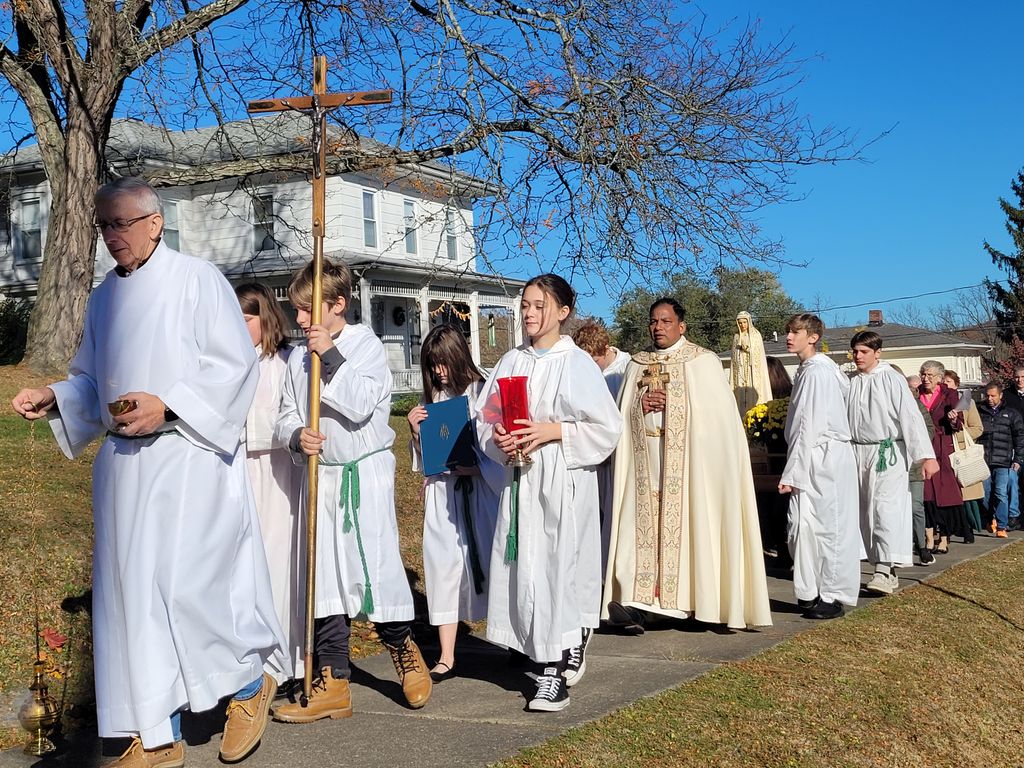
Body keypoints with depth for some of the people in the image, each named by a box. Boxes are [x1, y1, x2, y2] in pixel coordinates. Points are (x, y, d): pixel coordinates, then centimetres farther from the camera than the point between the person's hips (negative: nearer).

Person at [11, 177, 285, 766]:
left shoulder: (197, 280, -5)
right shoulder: (105, 297, 14)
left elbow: (235, 366, -9)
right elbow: (94, 379, 21)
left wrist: (167, 406, -18)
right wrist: (55, 398, 1)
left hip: (189, 458, -6)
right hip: (125, 462, 6)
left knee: (187, 585, -10)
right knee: (135, 592, 6)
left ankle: (251, 682, 18)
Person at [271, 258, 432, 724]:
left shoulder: (367, 345, -6)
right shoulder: (298, 358, 8)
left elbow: (360, 405, -18)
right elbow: (285, 416, 8)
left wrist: (331, 357, -20)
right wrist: (296, 436, -14)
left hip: (366, 471, -5)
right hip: (320, 474, 5)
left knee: (375, 563, -4)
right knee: (323, 574, 5)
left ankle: (402, 646, 26)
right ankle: (333, 682, 14)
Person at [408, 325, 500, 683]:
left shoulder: (483, 392, -7)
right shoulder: (433, 399, 10)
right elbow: (425, 456, 14)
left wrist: (478, 468, -21)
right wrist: (416, 431, -3)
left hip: (478, 490, -5)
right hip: (441, 492, 5)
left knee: (488, 562, 4)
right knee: (443, 566, 4)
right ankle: (446, 657, 9)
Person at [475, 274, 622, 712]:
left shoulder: (577, 363, -3)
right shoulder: (511, 362, 10)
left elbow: (607, 427, -6)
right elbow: (485, 418, 12)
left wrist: (554, 431, -15)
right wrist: (499, 440, -8)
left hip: (563, 481, -4)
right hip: (521, 478, 5)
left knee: (558, 568, -5)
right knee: (523, 569, 5)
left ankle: (554, 672, 5)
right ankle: (567, 653, 23)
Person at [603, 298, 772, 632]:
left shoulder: (703, 362, 3)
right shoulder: (637, 366, 16)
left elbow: (719, 416, -2)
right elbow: (621, 415, 15)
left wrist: (670, 405, -9)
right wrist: (640, 407, -5)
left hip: (688, 465, -3)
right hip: (645, 465, 3)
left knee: (691, 526, -4)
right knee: (645, 528, -5)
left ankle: (699, 598, 4)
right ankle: (638, 604, -9)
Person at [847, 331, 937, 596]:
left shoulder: (891, 379, -6)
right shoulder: (852, 383, 9)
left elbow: (911, 416, -11)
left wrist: (927, 455, -17)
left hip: (888, 452, -6)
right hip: (858, 453, 6)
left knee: (885, 508, -15)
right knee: (868, 512, 7)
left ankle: (884, 571, -18)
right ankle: (888, 572, 15)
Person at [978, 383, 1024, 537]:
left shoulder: (1011, 414, 9)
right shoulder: (980, 413, 11)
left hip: (1003, 462, -2)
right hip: (983, 461, 2)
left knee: (1001, 494, -8)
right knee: (985, 493, 5)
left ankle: (1001, 526, -4)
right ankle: (993, 518, 25)